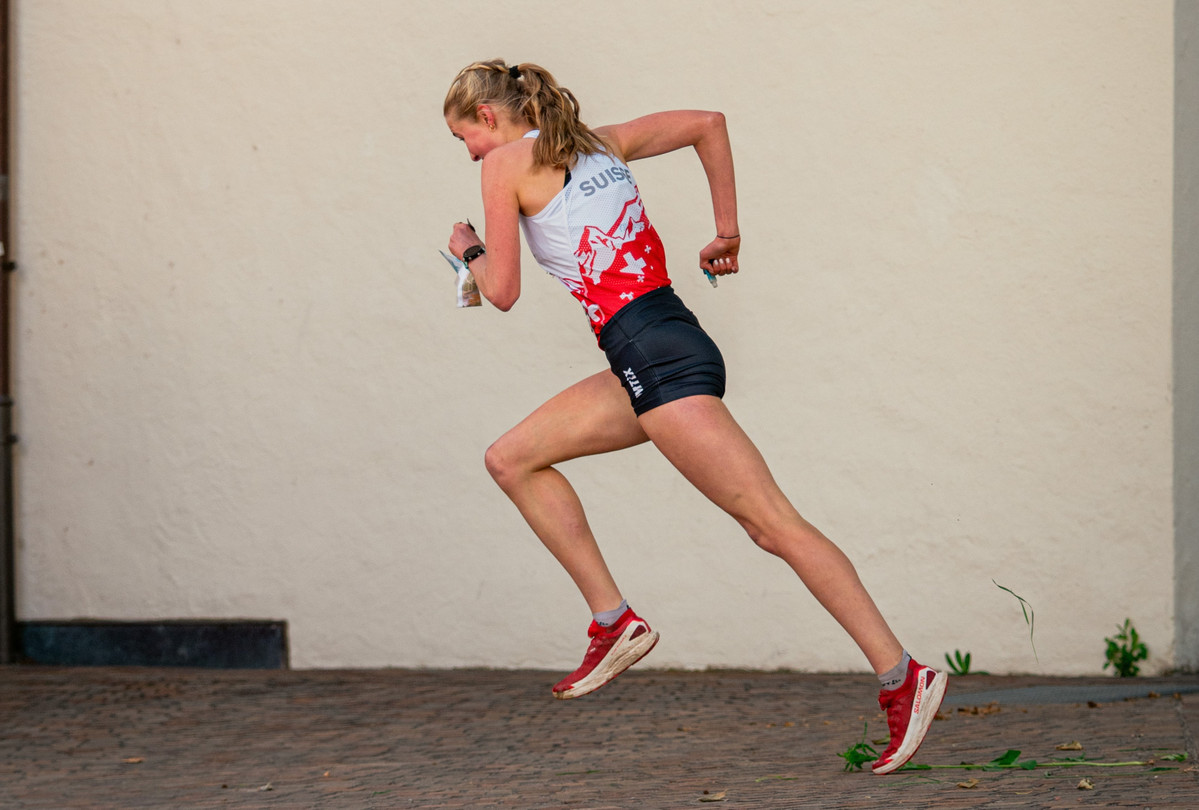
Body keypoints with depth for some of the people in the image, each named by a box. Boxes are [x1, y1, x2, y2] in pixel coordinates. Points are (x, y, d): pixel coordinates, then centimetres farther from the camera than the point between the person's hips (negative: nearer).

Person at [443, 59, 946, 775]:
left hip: (657, 358, -9)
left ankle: (904, 676, -15)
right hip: (660, 358, 9)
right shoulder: (599, 144, 19)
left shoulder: (506, 165, -1)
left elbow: (503, 292, 0)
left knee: (771, 521, -12)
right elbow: (707, 123, 23)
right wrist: (727, 231, 26)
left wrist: (470, 251, 21)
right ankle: (615, 622, 12)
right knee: (512, 460, 15)